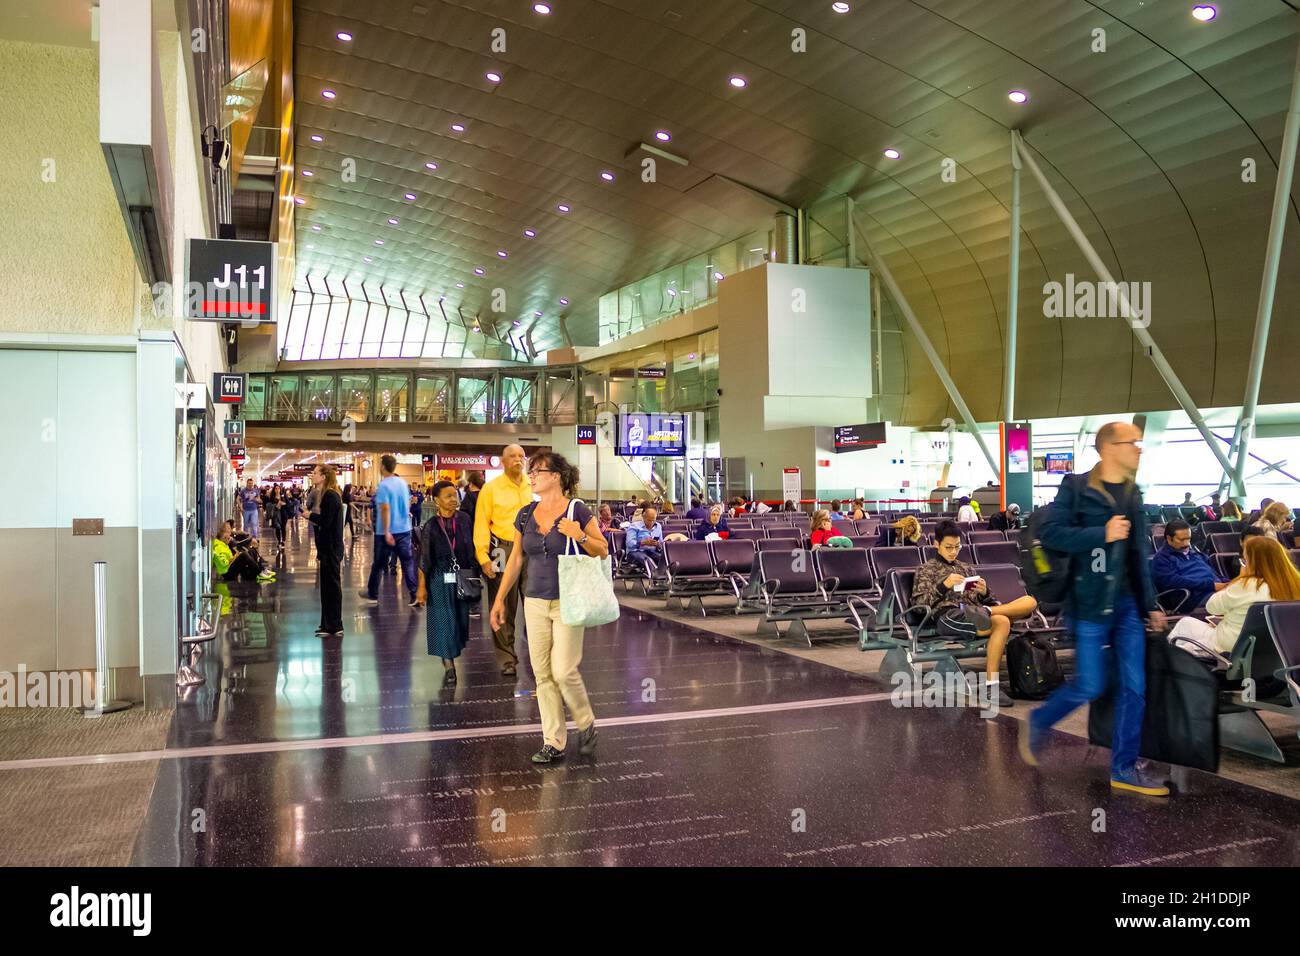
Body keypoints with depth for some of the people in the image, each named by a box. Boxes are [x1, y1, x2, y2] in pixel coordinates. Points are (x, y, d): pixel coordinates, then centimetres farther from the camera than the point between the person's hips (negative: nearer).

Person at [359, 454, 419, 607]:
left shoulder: (383, 485, -13)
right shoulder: (403, 483, 6)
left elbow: (385, 509, -21)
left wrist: (386, 532, -21)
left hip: (387, 531, -5)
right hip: (404, 529, 5)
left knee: (378, 563, 11)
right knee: (408, 562, 3)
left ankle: (372, 594, 24)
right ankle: (415, 595, -5)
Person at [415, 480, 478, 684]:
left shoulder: (464, 519, 0)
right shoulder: (431, 526, -6)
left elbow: (472, 549, 7)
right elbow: (424, 559, -4)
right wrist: (422, 586, -6)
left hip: (462, 578, 3)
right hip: (440, 580, -3)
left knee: (460, 618, 10)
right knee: (443, 621, -2)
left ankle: (453, 653, 30)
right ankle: (449, 667, 0)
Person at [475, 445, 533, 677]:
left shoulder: (533, 486, 8)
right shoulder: (491, 488, 1)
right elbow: (481, 524, -1)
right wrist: (483, 557, -8)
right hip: (502, 551, -1)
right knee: (503, 609, 5)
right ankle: (507, 660, 17)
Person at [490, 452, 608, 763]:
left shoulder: (577, 510, -7)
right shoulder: (525, 515, 8)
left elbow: (603, 551, -2)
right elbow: (515, 560, 15)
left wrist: (580, 536, -21)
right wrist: (500, 599, 13)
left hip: (568, 603, -5)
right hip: (535, 603, 5)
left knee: (564, 671, -7)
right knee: (543, 674, 5)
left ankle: (586, 724, 20)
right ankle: (553, 743, 14)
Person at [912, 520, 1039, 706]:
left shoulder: (967, 568, 31)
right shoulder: (926, 570, 18)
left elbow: (984, 600, 26)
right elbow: (919, 603, 3)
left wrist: (984, 593, 2)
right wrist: (944, 585, -11)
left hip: (974, 610, 5)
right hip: (948, 615, -5)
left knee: (1030, 601, -19)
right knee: (1001, 622, -37)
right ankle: (990, 686, -36)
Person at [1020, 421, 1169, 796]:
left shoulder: (1133, 494, 11)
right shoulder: (1076, 487, -9)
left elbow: (1139, 555, 15)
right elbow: (1049, 533, -16)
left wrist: (1149, 605, 14)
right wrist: (1102, 534, -21)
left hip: (1126, 604, 6)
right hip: (1089, 604, -6)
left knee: (1134, 686, 4)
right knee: (1089, 686, -2)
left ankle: (1124, 768, 15)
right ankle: (1037, 722, 26)